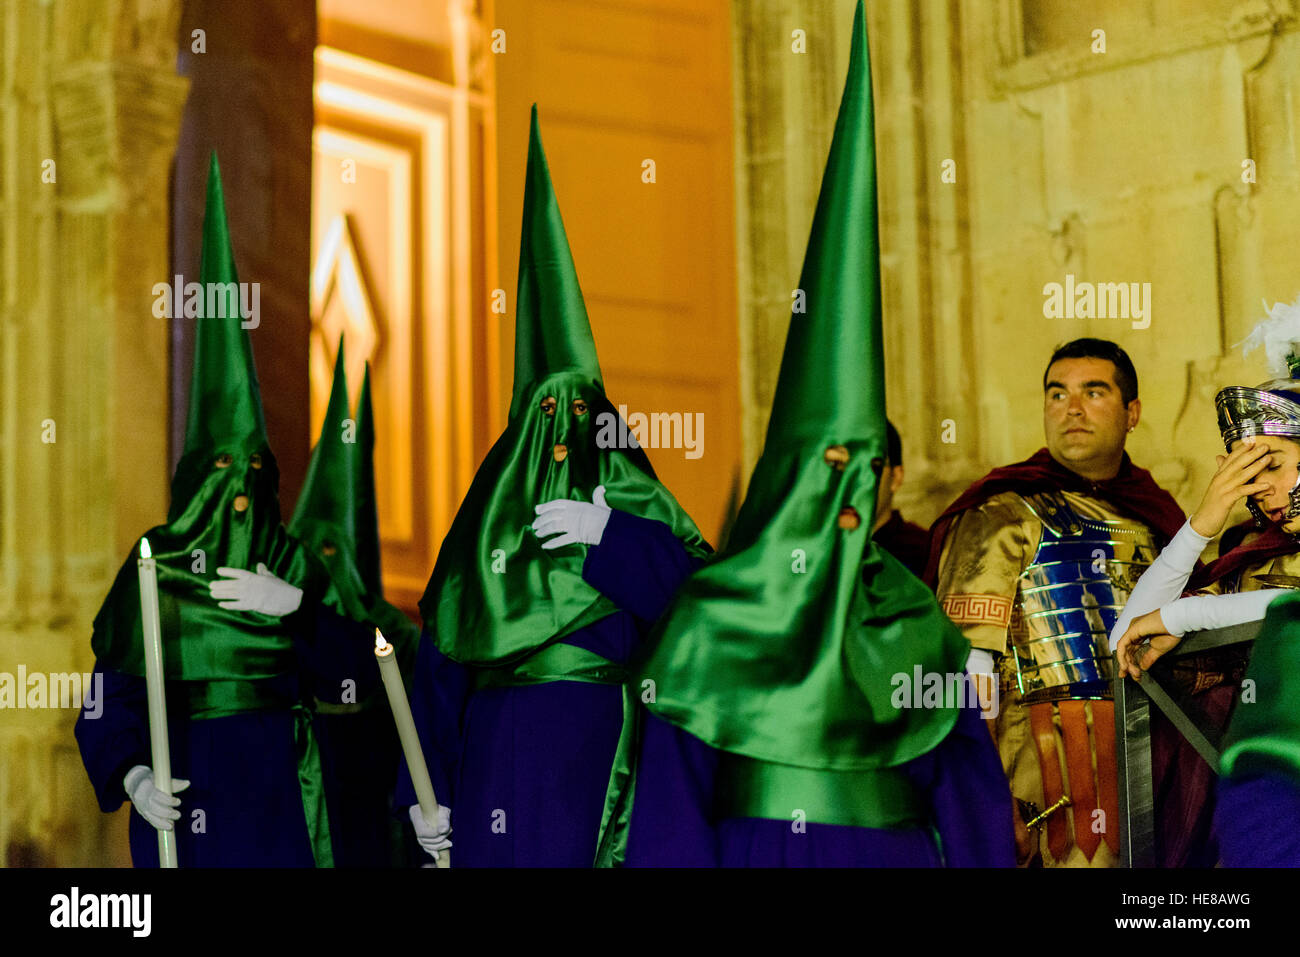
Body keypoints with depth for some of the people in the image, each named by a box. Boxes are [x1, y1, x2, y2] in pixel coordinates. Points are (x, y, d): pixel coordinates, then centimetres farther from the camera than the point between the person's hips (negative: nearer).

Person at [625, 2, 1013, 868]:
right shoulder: (715, 613, -1)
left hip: (894, 846, 3)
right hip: (754, 848, -3)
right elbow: (670, 804, -2)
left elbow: (968, 790, 6)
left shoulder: (914, 616, 8)